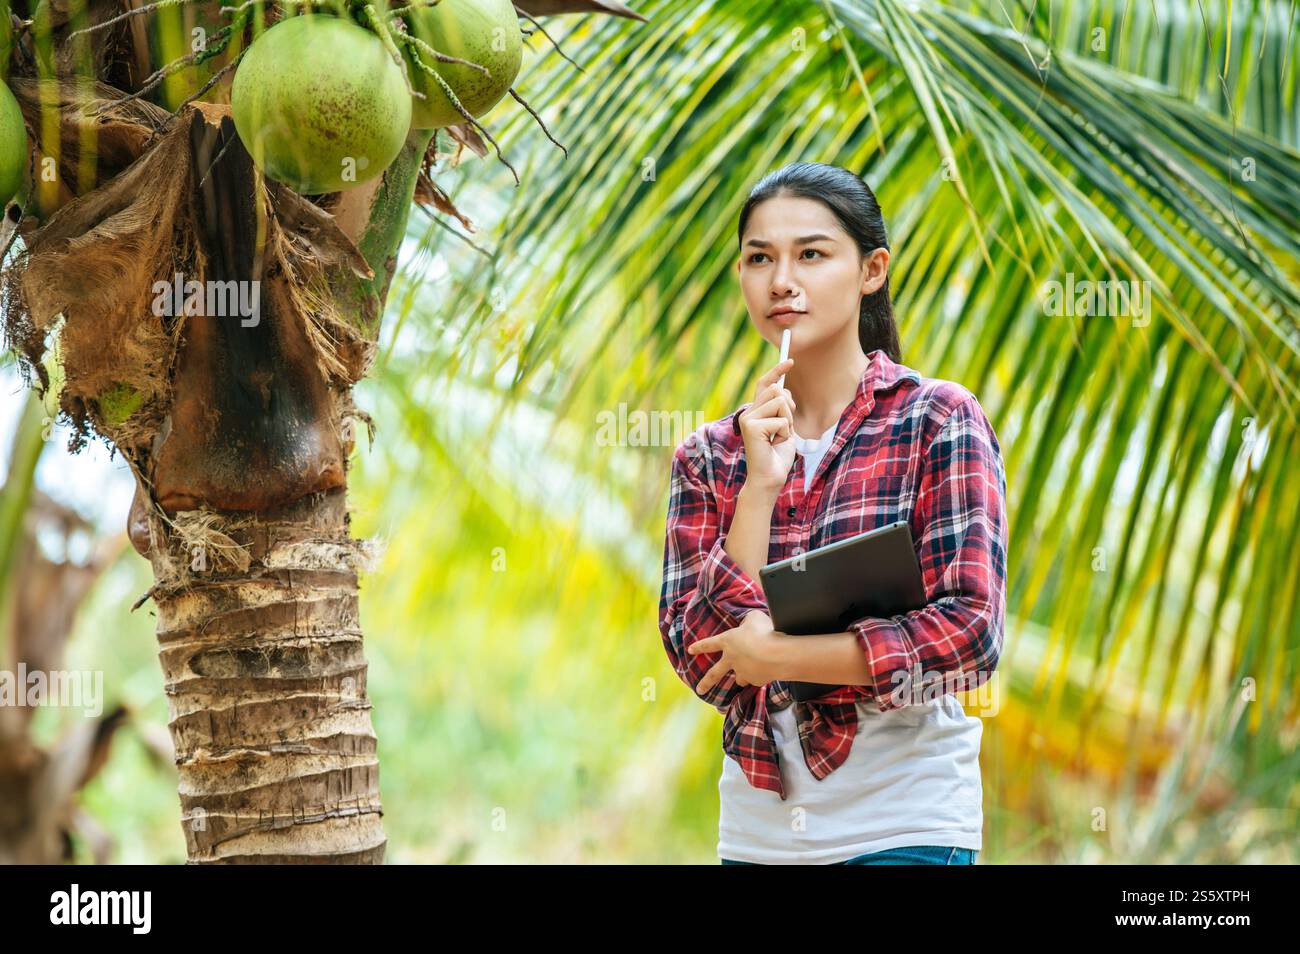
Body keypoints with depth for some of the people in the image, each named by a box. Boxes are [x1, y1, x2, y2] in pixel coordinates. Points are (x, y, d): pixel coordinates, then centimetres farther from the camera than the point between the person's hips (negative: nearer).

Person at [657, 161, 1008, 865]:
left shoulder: (939, 420, -4)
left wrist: (774, 655, -9)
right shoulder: (708, 456, 5)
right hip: (757, 831, 3)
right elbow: (701, 661, -4)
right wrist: (760, 485, -12)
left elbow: (969, 633, -13)